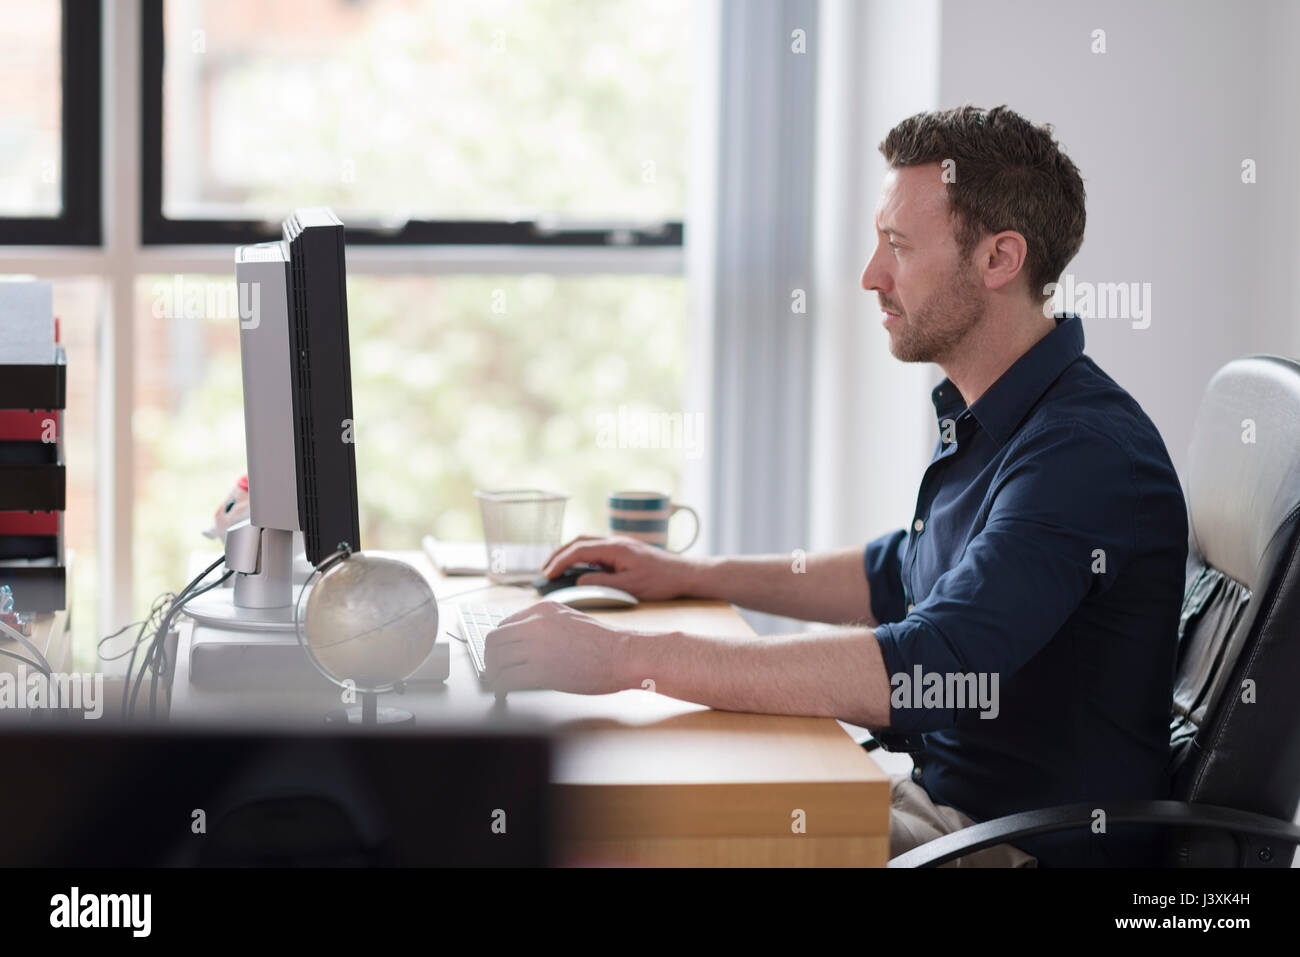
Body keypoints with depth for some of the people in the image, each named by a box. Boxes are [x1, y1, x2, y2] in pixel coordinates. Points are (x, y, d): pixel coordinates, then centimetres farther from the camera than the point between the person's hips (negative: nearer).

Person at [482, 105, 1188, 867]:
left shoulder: (1085, 451, -24)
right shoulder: (989, 421, 10)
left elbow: (925, 670, -35)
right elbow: (899, 578, 29)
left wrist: (628, 656, -34)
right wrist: (692, 576, 20)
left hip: (1032, 846, -9)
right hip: (942, 792, 10)